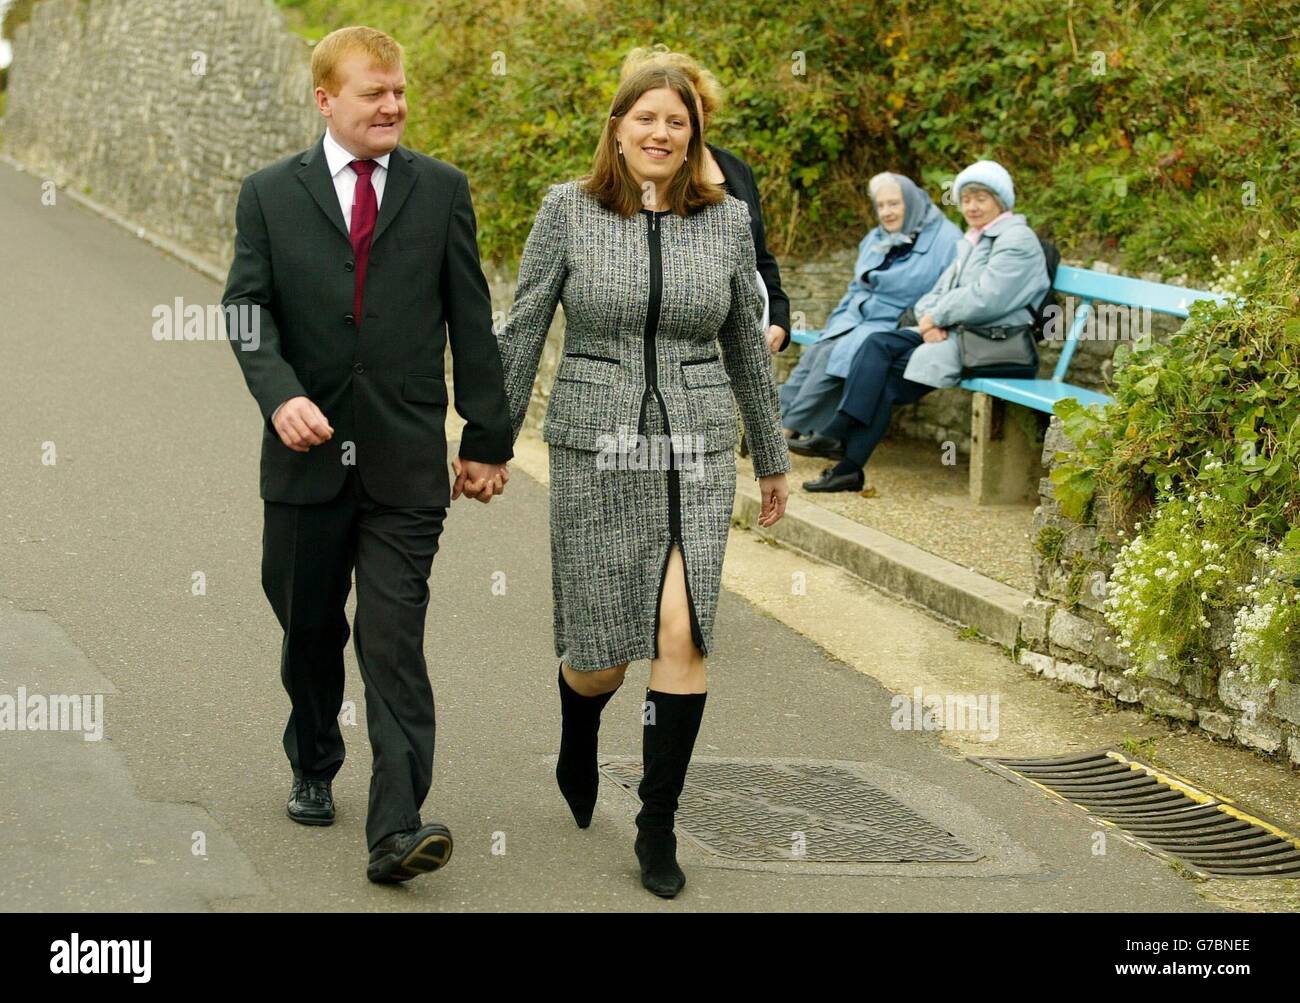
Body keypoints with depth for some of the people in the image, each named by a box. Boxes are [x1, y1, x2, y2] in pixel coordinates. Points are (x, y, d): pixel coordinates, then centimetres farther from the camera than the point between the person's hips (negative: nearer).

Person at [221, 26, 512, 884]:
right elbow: (248, 312, -3)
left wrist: (488, 438, 4)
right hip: (307, 453, 1)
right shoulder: (270, 195, 4)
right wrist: (281, 396, -21)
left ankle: (397, 829, -14)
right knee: (309, 627, 15)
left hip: (406, 459, -1)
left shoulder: (441, 191, 5)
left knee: (394, 640, -9)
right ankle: (314, 770, 38)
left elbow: (472, 322, 6)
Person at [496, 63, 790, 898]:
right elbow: (522, 334, 1)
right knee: (602, 657, 4)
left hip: (695, 453, 1)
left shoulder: (726, 219, 2)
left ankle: (658, 826, 1)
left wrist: (773, 459, 17)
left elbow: (747, 345, 12)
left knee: (683, 638, -13)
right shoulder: (569, 211, -3)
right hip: (596, 451, -1)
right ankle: (578, 737, 41)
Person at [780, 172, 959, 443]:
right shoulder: (876, 239, 18)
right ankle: (779, 418, -25)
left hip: (900, 327, -7)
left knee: (835, 357, -27)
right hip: (859, 318, 7)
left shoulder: (945, 240, -7)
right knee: (815, 352, -20)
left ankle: (792, 428, -24)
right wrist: (838, 322, 13)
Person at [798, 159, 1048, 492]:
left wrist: (937, 316, -8)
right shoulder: (972, 242, 24)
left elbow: (985, 300, -19)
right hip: (955, 334, 9)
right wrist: (931, 319, -6)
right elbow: (938, 293, 17)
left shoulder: (1017, 240, -6)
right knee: (878, 346, -14)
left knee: (886, 371, -20)